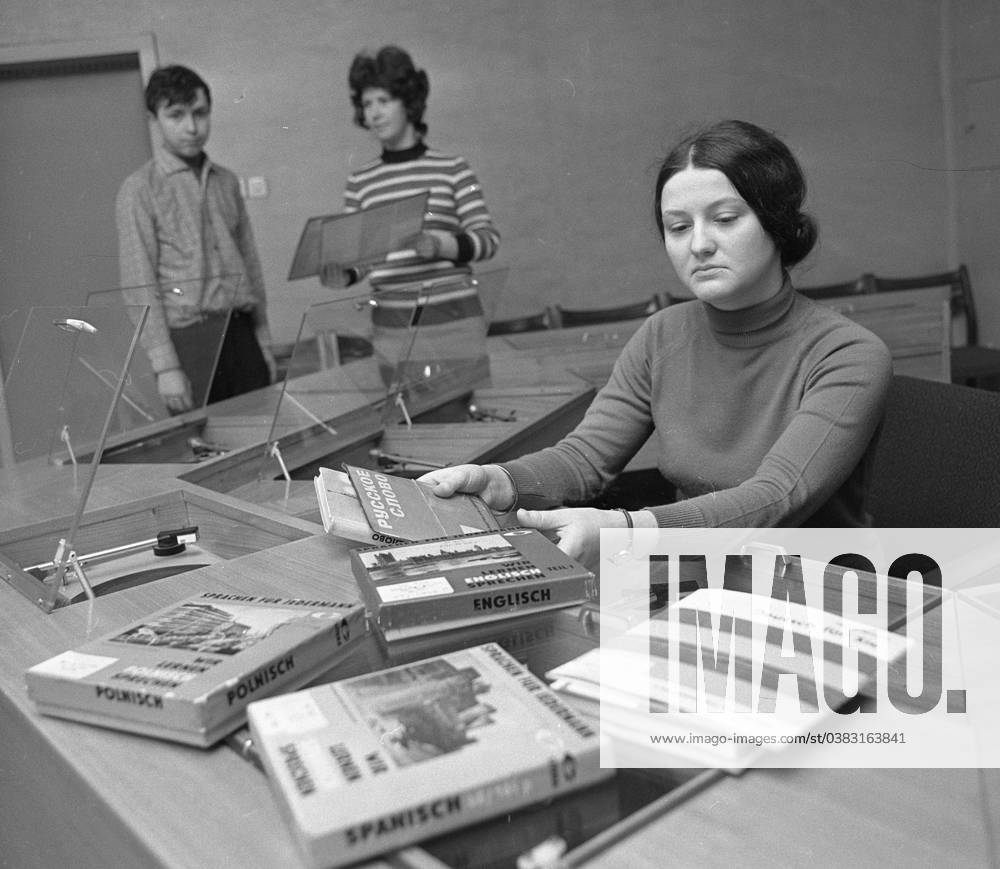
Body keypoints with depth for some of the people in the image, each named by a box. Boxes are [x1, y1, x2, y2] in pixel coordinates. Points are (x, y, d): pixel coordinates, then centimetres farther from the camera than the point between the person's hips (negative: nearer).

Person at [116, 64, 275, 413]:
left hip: (242, 336, 5)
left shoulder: (226, 182, 12)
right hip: (190, 342, -4)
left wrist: (263, 341, 12)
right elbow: (139, 287, -8)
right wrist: (165, 366, -14)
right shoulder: (139, 190, -3)